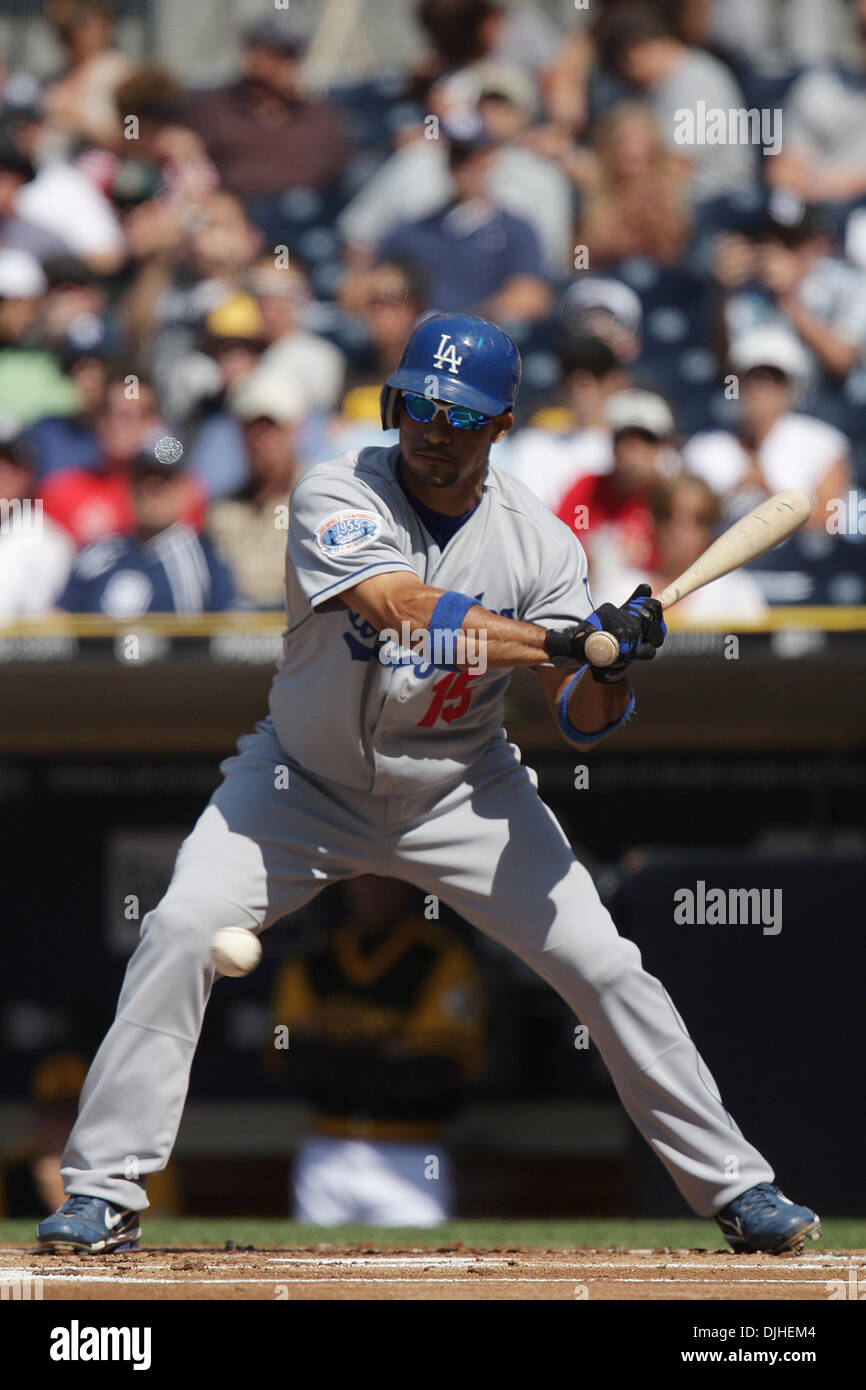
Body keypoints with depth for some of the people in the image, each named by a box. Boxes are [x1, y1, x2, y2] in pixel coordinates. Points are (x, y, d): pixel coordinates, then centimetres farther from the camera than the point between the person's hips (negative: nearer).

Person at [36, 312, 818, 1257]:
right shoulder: (335, 498, -20)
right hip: (307, 784, -1)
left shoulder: (538, 541, -12)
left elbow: (581, 724, -14)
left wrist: (612, 671, -37)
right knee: (181, 931, -20)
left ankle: (734, 1187, 8)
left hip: (459, 793, 2)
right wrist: (568, 640, -44)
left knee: (603, 964, -7)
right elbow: (404, 611, -38)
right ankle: (105, 1193, -12)